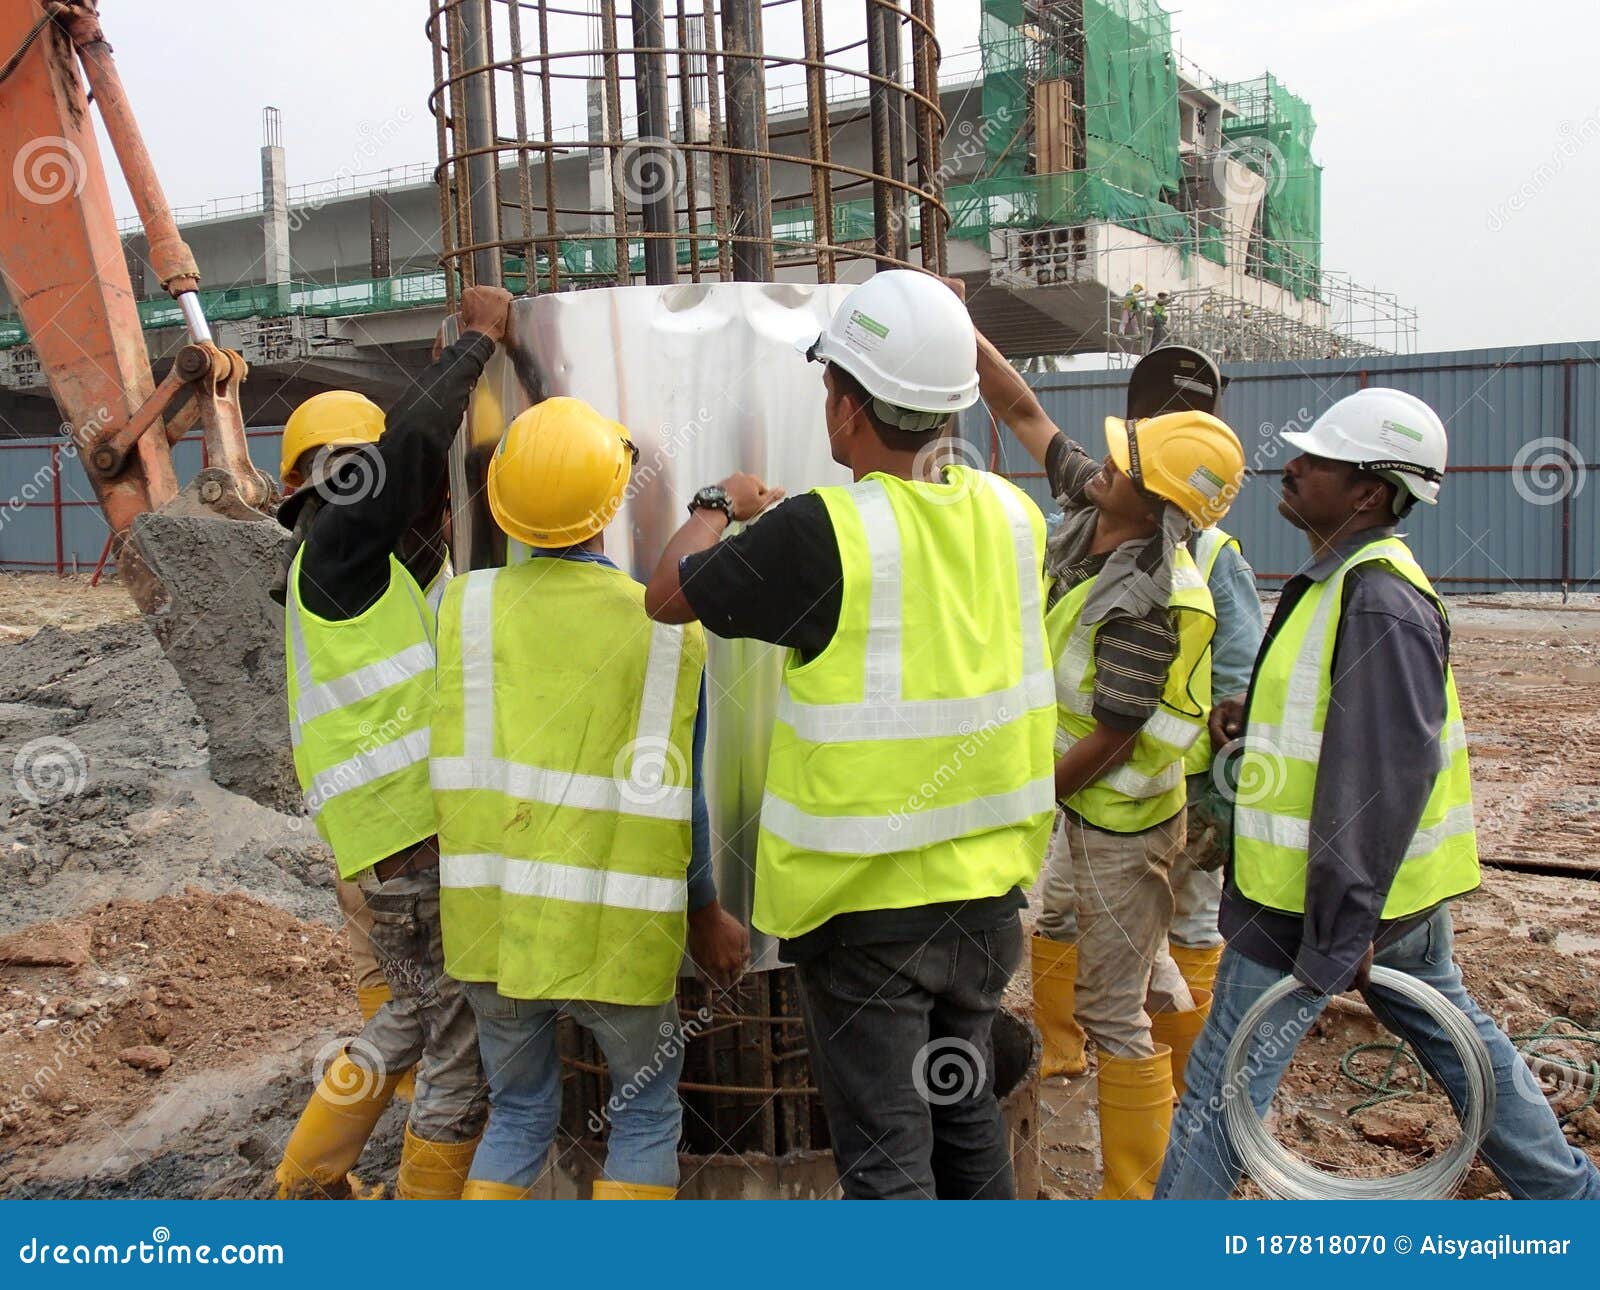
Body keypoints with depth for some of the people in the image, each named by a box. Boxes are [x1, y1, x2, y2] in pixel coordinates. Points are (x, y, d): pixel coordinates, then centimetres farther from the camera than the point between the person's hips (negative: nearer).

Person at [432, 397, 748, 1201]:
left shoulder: (464, 604, -2)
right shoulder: (668, 628, -7)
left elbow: (454, 767, 5)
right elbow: (672, 795, -2)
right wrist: (706, 910, 12)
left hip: (490, 917, 3)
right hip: (613, 928, -2)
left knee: (518, 1113, 22)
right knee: (647, 1109, 18)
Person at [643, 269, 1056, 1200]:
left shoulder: (821, 534, -21)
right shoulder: (1012, 513, -4)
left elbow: (669, 596, -6)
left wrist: (716, 506, 12)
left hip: (864, 903, -6)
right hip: (986, 887, 6)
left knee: (886, 1150, 8)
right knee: (967, 1117, 25)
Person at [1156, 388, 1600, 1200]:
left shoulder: (1378, 601, -23)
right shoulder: (1345, 579, 8)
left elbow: (1384, 774, -27)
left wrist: (1340, 930, -26)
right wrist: (1255, 710, 4)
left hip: (1331, 895, -10)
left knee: (1226, 1075, 1)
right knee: (1456, 1036, 25)